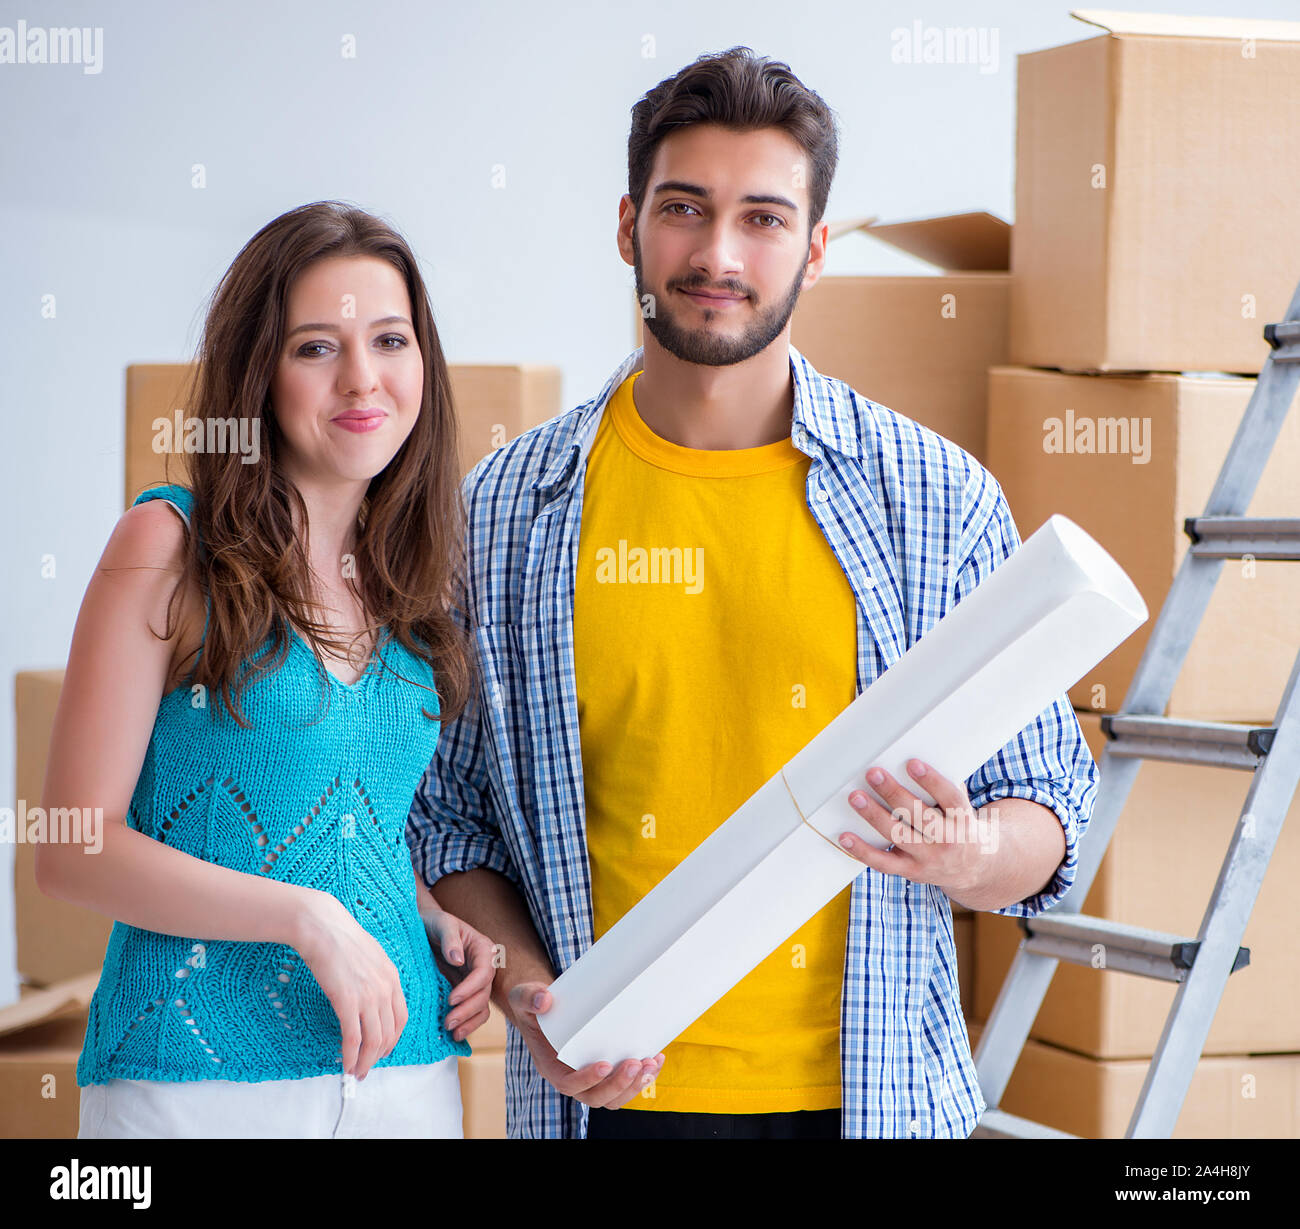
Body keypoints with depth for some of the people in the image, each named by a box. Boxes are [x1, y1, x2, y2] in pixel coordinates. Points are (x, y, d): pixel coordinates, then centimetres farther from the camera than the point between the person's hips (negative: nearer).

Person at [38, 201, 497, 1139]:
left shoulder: (405, 585, 11)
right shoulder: (168, 545, -6)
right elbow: (74, 850, -10)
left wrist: (440, 919, 2)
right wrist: (305, 917, -19)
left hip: (405, 1070, 5)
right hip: (195, 1081, -5)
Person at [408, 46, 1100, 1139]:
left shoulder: (941, 501, -1)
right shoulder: (506, 510, 1)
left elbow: (1046, 812, 3)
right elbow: (448, 816, 6)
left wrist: (965, 858, -18)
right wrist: (527, 994, -10)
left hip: (866, 1091, 0)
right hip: (607, 1093, 0)